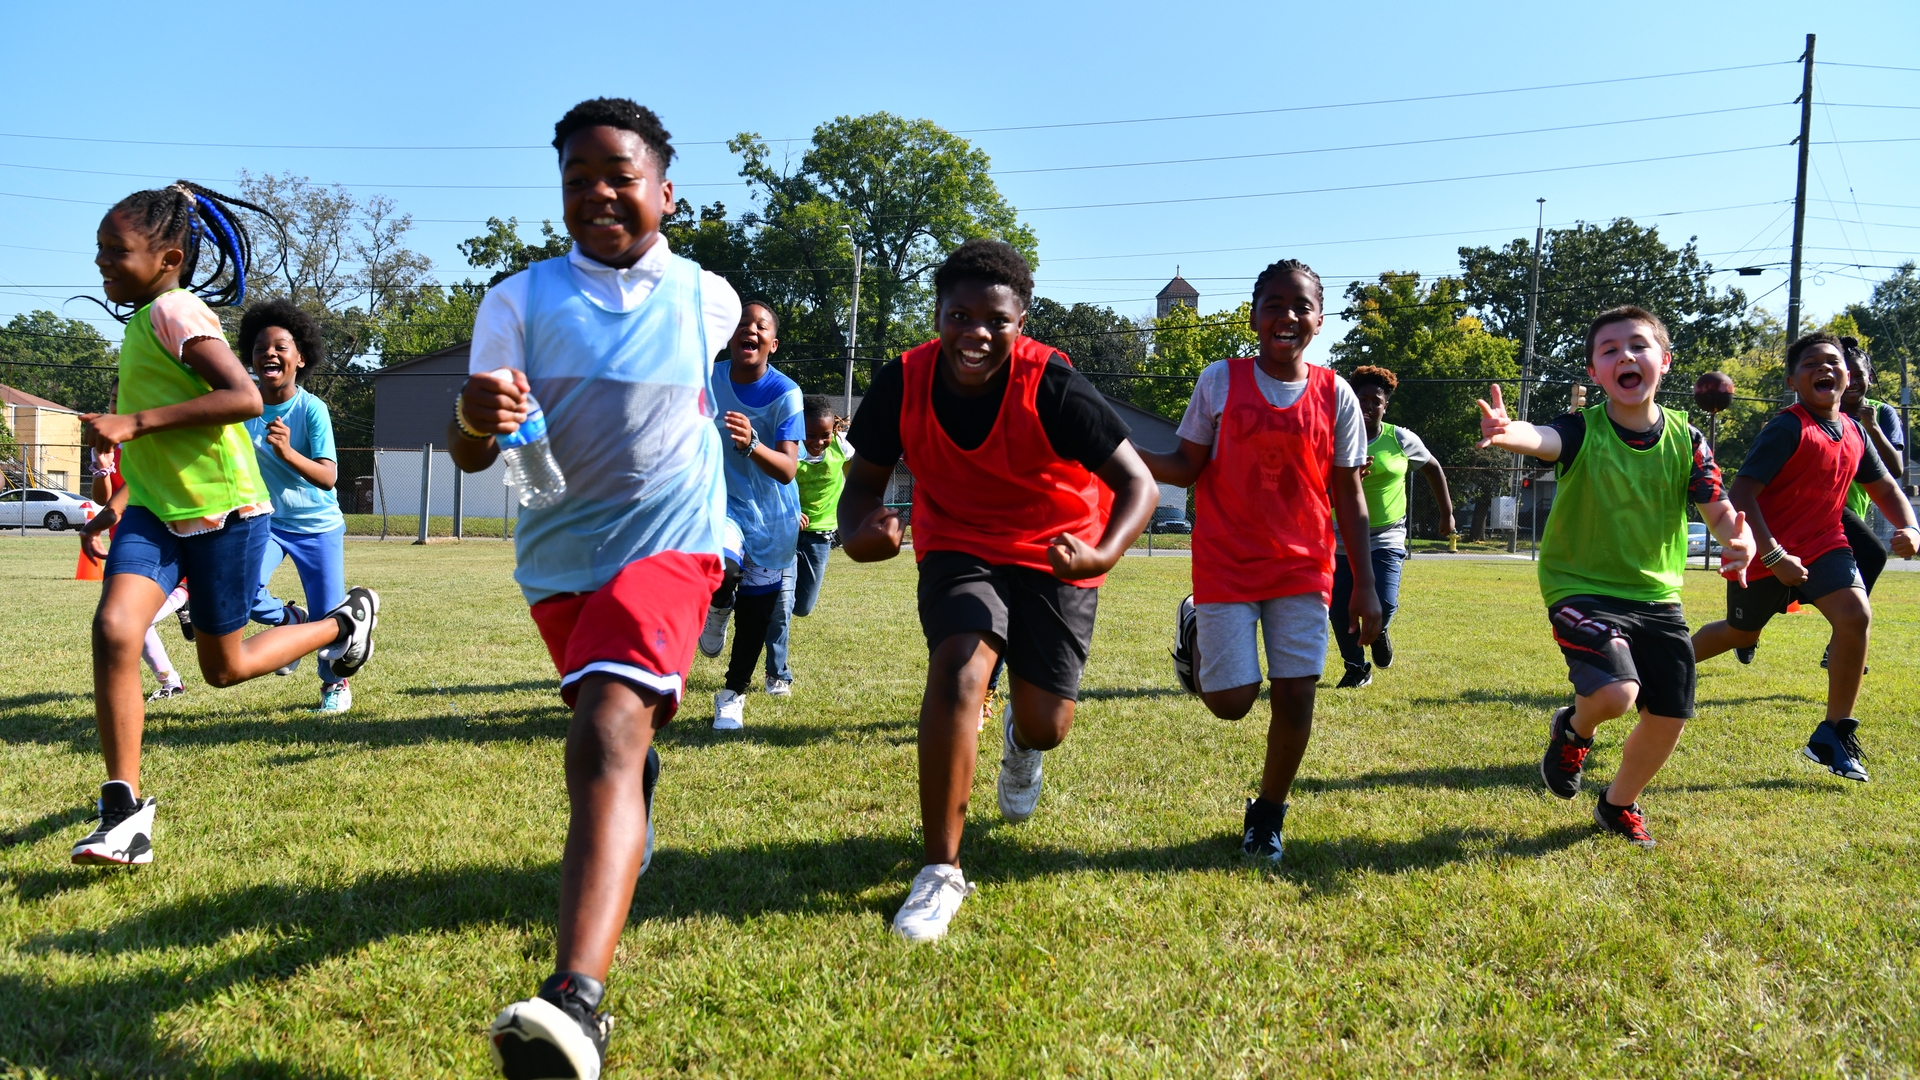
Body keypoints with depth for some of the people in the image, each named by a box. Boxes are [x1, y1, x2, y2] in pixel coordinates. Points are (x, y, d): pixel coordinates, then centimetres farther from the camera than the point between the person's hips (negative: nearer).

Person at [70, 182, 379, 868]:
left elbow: (245, 397, -27)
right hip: (156, 512, 7)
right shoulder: (142, 320, 15)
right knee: (114, 628, -15)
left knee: (224, 667, 7)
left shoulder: (174, 309, -13)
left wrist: (134, 422, -28)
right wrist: (118, 504, 22)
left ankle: (345, 621, 32)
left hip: (222, 510, -7)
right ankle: (124, 806, -7)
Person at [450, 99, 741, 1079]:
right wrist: (477, 417, -30)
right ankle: (634, 792, 60)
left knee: (605, 735, -25)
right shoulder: (520, 300, -3)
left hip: (666, 542, -3)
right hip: (555, 555, 4)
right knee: (614, 732, 22)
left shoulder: (708, 300, -1)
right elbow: (471, 457, -10)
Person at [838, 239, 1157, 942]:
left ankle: (1020, 738, 46)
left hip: (1054, 557, -1)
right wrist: (856, 534, -27)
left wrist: (1102, 555, -40)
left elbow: (1138, 483, -20)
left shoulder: (1053, 388, -25)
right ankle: (941, 871, -15)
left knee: (1047, 727, 1)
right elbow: (865, 480, -3)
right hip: (959, 548, 1)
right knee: (957, 668, -27)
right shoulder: (903, 383, -17)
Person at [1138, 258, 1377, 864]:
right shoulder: (1220, 381, -2)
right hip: (1226, 563, -1)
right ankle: (1195, 627, 29)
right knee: (1231, 701, -5)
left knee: (1296, 695, -4)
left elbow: (1348, 496, 4)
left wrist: (1364, 585, 1)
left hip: (1302, 566, 2)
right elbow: (1188, 468, 1)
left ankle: (1267, 815, 19)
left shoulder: (1335, 395, 1)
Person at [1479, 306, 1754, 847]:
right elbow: (1541, 438, -37)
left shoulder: (1685, 439, -2)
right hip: (1582, 588, -5)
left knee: (1670, 716, 7)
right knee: (1615, 692, -27)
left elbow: (1719, 509, -4)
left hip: (1657, 594, 5)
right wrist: (1504, 433, -62)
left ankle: (1619, 804, 36)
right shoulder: (1583, 431, -14)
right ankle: (1573, 729, 12)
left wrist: (1739, 539, -29)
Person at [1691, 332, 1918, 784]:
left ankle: (1834, 734, -7)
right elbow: (1741, 494, -25)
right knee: (1741, 633, 12)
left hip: (1823, 544, 5)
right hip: (1767, 551, -5)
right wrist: (1773, 557, -29)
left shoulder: (1854, 431, 3)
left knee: (1856, 615, -19)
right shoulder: (1787, 428, -19)